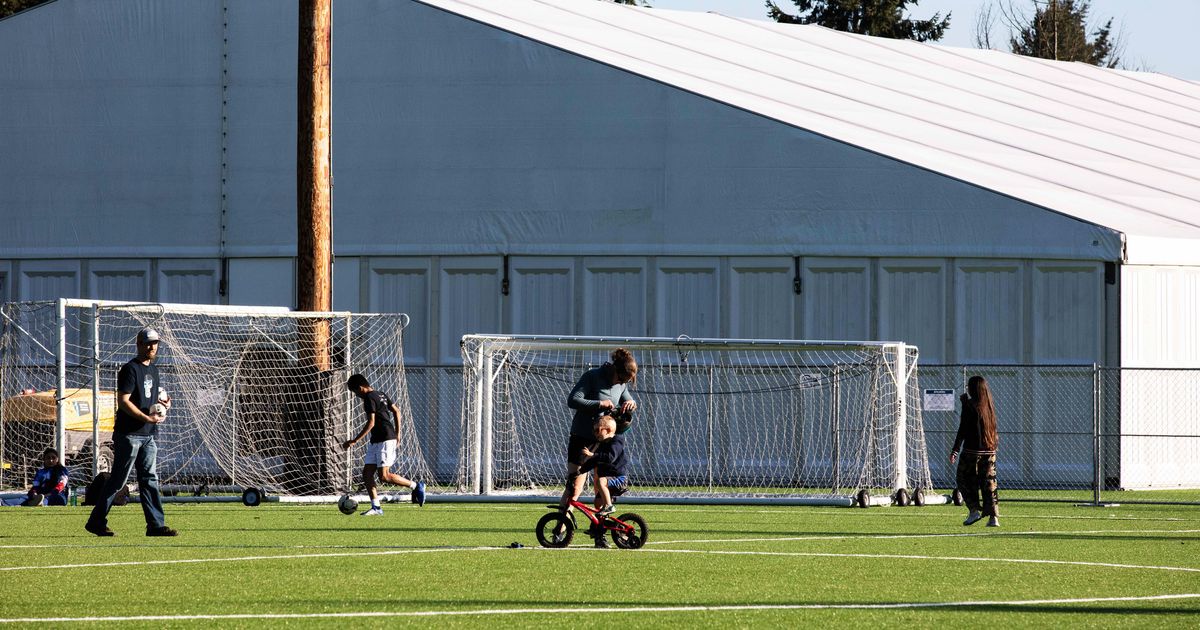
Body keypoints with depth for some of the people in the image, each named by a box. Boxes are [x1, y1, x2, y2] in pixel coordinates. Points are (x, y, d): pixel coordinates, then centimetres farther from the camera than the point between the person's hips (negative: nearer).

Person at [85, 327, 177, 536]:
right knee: (118, 480, -4)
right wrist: (147, 418, -22)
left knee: (150, 480, 5)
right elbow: (123, 401, -17)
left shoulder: (153, 370, 17)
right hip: (129, 433, -8)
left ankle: (156, 525, 3)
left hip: (148, 435, 8)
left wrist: (162, 404, 5)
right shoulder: (130, 369, -10)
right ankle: (96, 521, 3)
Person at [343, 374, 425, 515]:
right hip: (376, 440, 10)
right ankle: (376, 507, 2)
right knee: (367, 473, 3)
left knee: (384, 476, -13)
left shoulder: (369, 398, -13)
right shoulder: (381, 395, 16)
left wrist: (354, 441, -17)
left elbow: (371, 423, -19)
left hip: (385, 440, -10)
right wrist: (397, 433, 26)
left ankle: (416, 486, 0)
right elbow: (396, 411, 22)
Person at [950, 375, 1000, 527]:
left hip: (972, 450, -5)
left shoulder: (970, 405, -9)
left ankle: (974, 509, 0)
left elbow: (963, 429, -12)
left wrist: (955, 450, -8)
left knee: (963, 480, 10)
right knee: (989, 483, 6)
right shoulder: (990, 406, 6)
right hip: (989, 451, 5)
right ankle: (993, 516, -1)